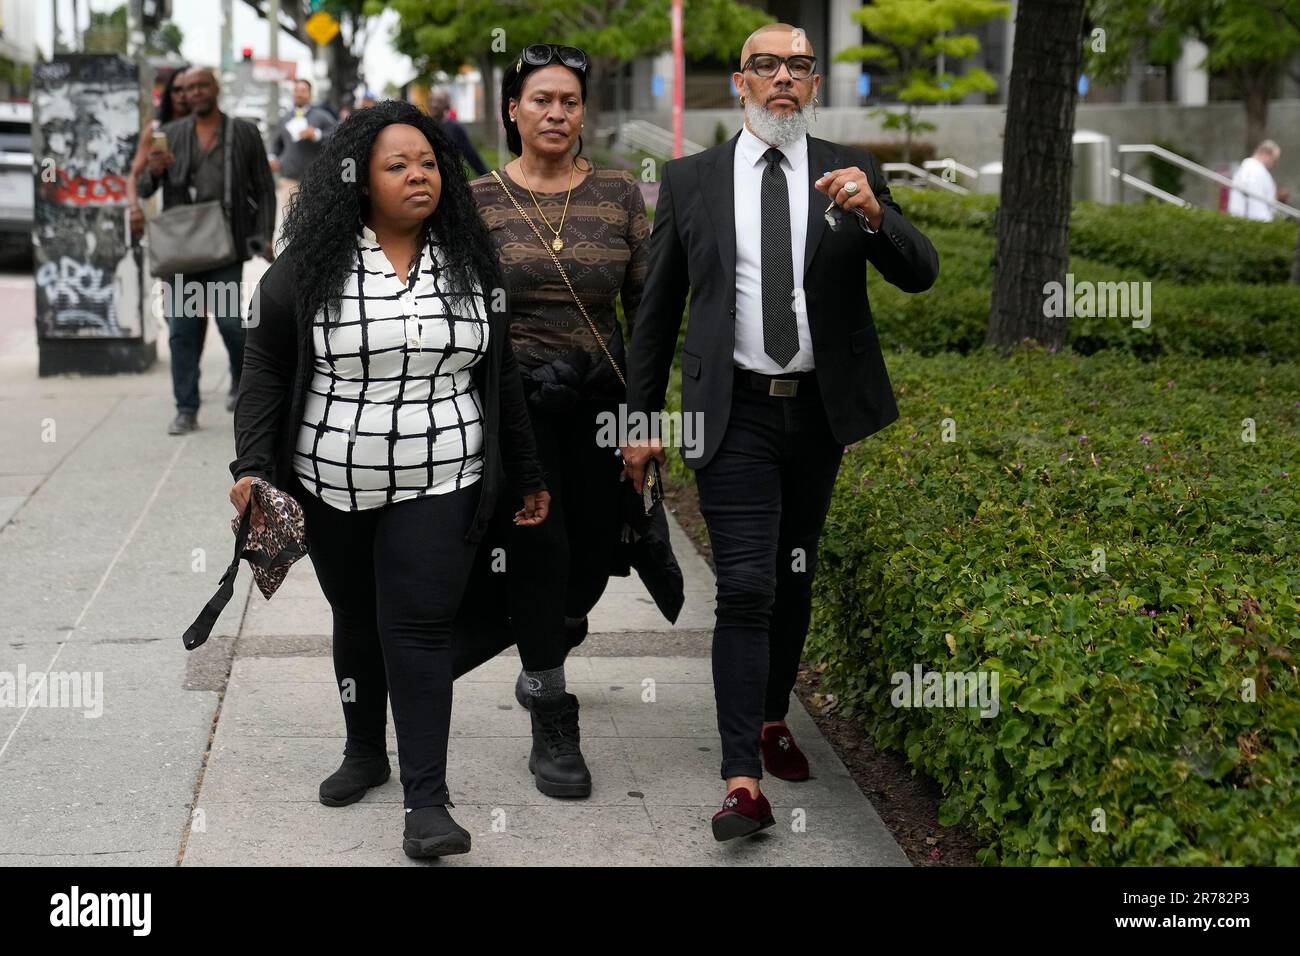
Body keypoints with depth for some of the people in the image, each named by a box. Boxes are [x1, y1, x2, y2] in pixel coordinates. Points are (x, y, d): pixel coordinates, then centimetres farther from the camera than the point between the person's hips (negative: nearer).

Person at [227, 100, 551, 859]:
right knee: (356, 620, 14)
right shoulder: (308, 268, -3)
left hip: (438, 486, 0)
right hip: (334, 487, 1)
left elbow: (500, 378, 10)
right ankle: (365, 753, 34)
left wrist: (527, 475, 12)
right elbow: (267, 376, -1)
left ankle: (427, 801, -7)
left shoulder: (471, 264, 4)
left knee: (419, 627, -8)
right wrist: (253, 467, -12)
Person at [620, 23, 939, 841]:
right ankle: (744, 782, -14)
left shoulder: (851, 172, 4)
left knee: (796, 580, 15)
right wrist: (642, 420, 6)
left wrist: (873, 214, -25)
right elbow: (658, 310, 8)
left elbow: (920, 274, -5)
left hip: (820, 407, 3)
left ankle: (772, 719, 36)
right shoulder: (691, 181, 3)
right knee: (746, 588, -11)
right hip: (736, 410, -2)